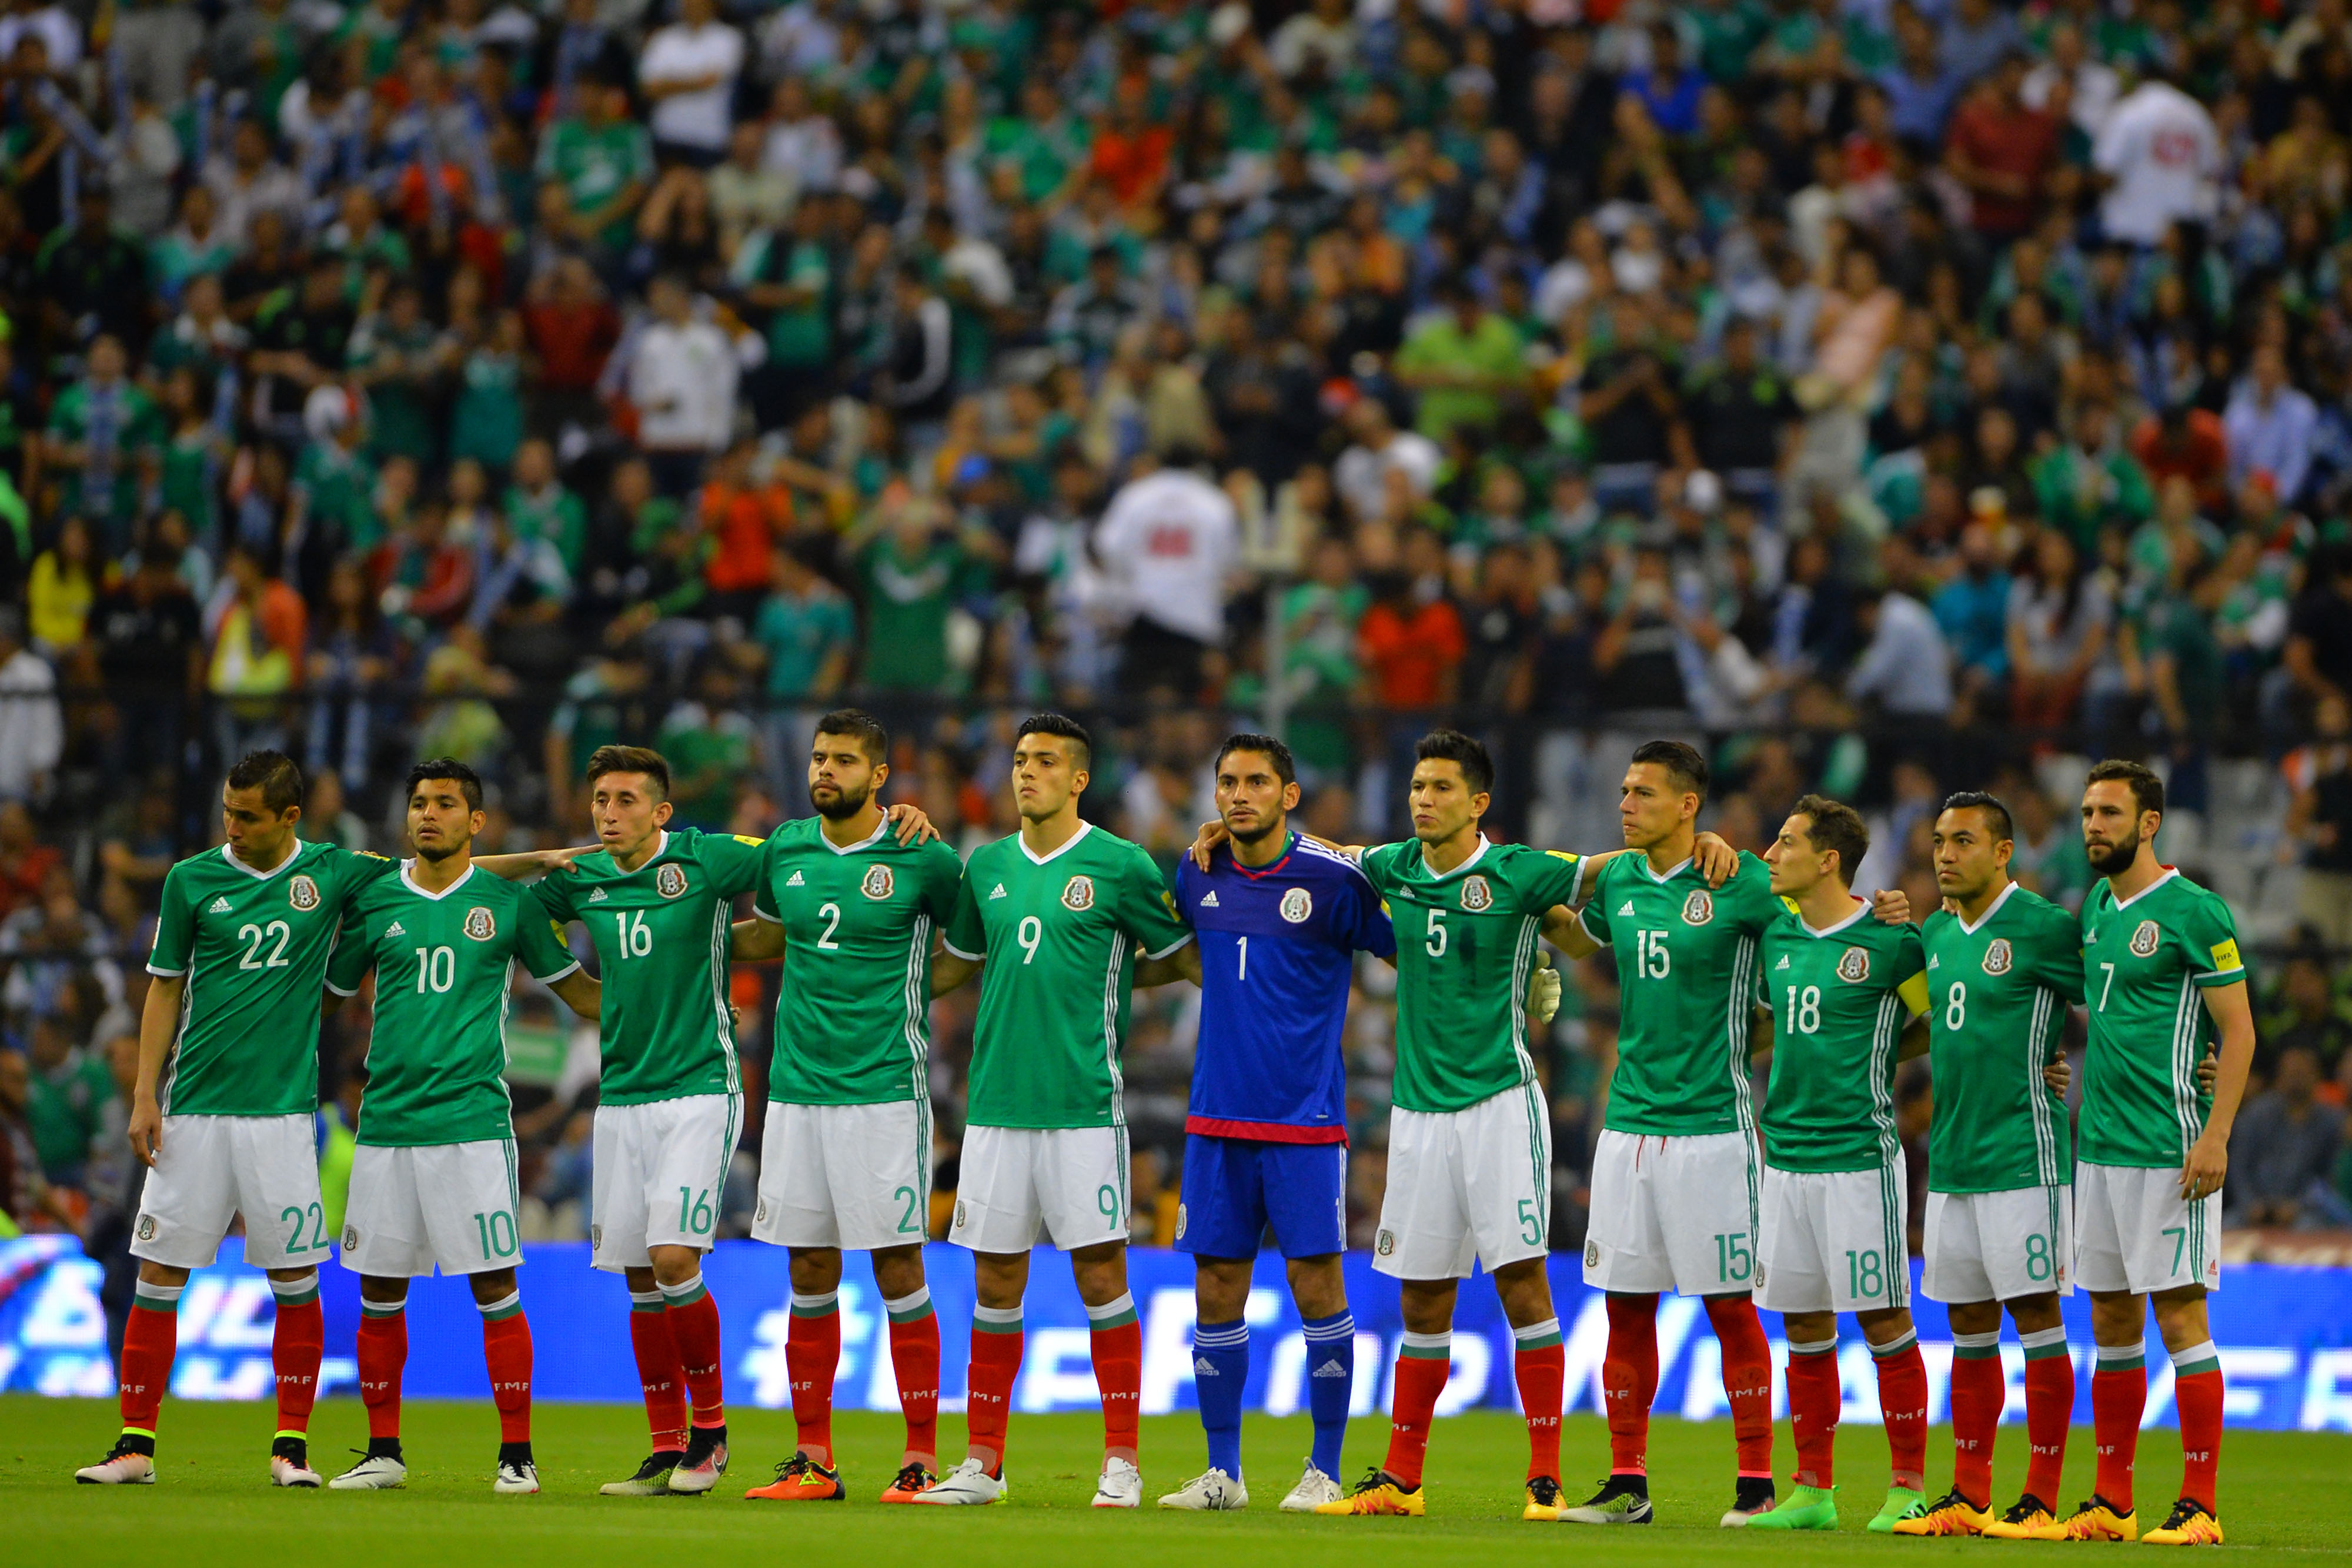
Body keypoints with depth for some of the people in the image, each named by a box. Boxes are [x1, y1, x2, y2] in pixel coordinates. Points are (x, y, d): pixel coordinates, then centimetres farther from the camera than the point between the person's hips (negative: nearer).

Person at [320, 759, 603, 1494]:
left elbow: (578, 991, 12)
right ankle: (383, 1451, 16)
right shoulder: (376, 899, 8)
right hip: (386, 1121, 3)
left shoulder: (506, 903, 4)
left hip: (473, 1121, -3)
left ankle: (516, 1454, 0)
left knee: (495, 1286, -6)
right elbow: (327, 988, 17)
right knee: (379, 1289, 5)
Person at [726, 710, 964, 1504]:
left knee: (898, 1270, -4)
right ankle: (813, 1459, 12)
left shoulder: (921, 861, -5)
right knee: (809, 1273, 7)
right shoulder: (784, 851, 9)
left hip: (885, 1088, -5)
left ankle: (921, 1455, 2)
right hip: (796, 1083, 5)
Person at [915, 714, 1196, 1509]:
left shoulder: (1119, 866, -3)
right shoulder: (986, 866, 11)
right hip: (997, 1101, 4)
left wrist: (1102, 981, 4)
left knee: (1100, 1272, -4)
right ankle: (984, 1463, 11)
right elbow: (956, 963, 24)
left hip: (1084, 1102, -4)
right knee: (996, 1281, 6)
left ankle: (1121, 1461, 2)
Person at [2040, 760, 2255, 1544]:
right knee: (2111, 1323, 9)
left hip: (2169, 1150, -8)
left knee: (2179, 1316, -8)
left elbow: (2238, 1030, -11)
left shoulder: (2193, 912, -9)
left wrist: (2216, 1135, -18)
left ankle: (2200, 1505, -6)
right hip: (2100, 1147, 8)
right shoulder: (2097, 907, 14)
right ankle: (2112, 1503, 14)